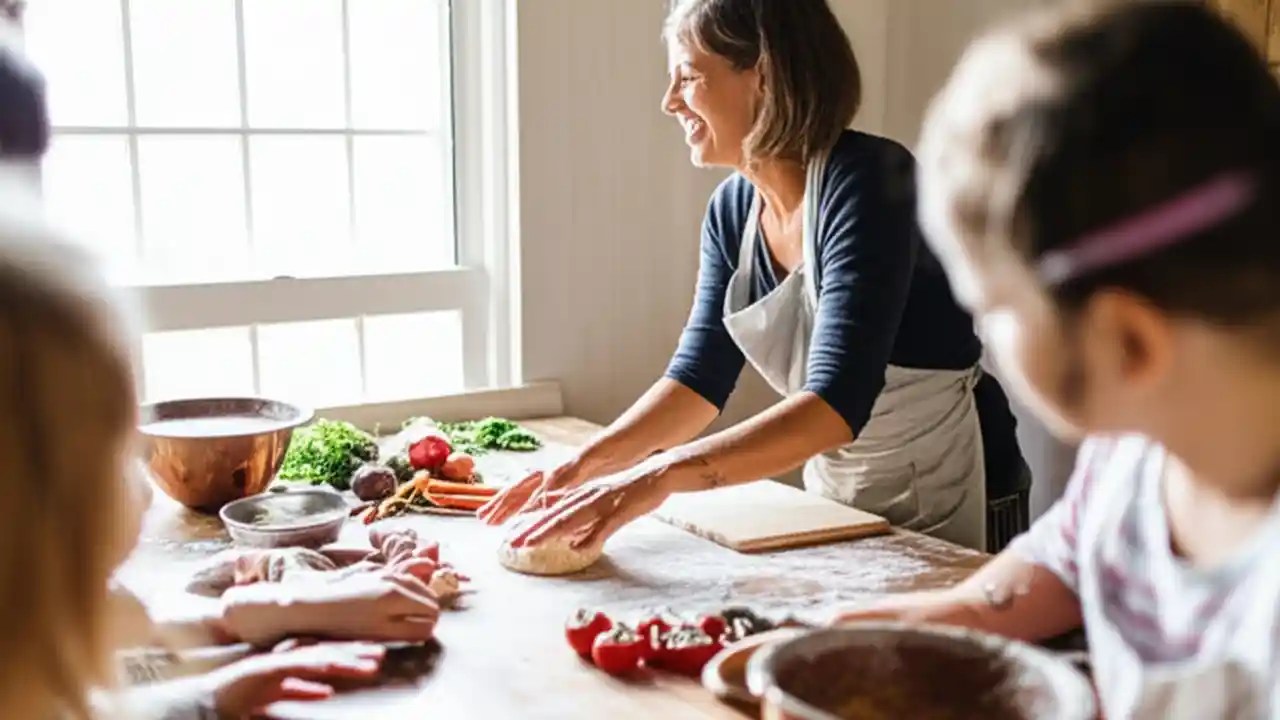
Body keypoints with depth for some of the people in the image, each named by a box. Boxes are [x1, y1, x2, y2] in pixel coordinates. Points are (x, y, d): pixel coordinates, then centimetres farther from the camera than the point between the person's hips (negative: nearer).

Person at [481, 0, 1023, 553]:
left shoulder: (865, 182, -25)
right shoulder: (731, 210, -4)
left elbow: (836, 404, -34)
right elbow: (698, 378, -1)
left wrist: (662, 475, -42)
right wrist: (584, 464, -15)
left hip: (943, 495, -6)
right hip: (834, 489, 6)